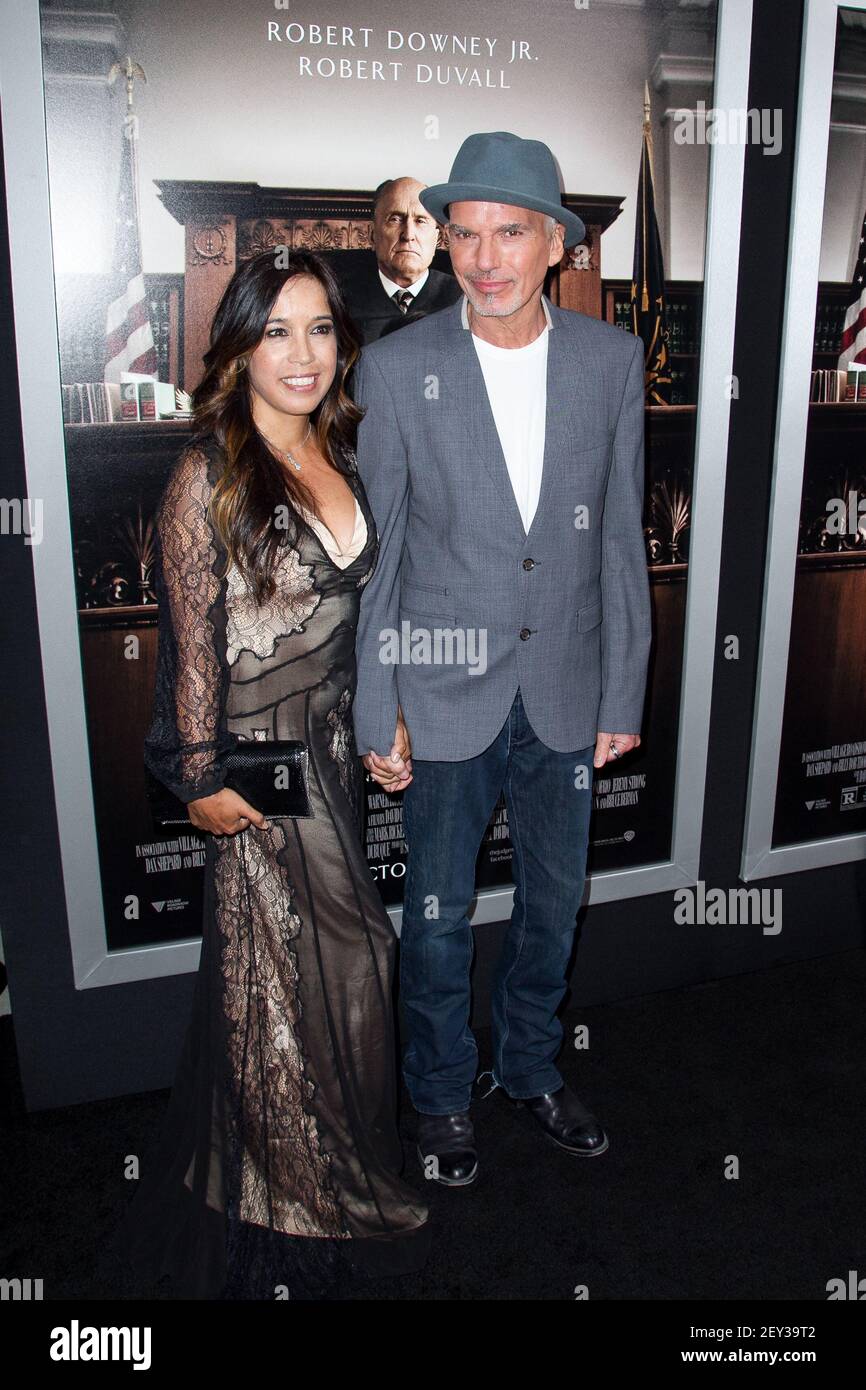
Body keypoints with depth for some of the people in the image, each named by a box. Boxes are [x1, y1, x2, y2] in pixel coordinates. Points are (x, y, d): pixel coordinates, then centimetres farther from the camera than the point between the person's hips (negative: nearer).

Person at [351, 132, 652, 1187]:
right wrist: (377, 713, -7)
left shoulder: (611, 360, -2)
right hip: (445, 694, -2)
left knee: (553, 899, 18)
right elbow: (372, 554, -7)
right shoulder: (397, 368, -10)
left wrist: (623, 695, 3)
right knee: (439, 913, 12)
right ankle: (442, 1093, 38)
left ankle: (531, 1066, 44)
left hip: (564, 689, 3)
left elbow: (620, 539, 2)